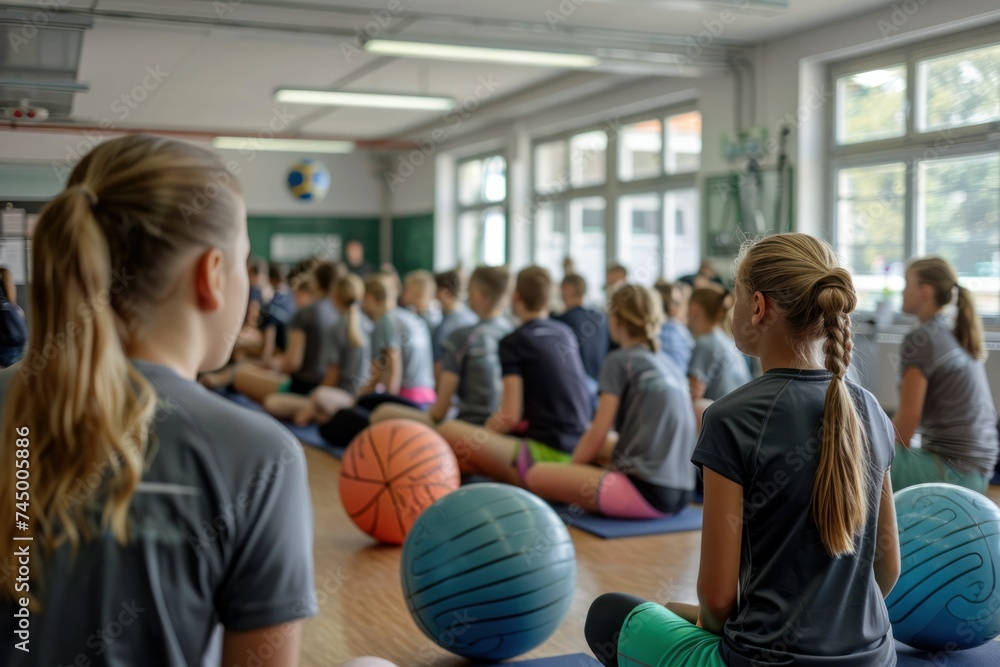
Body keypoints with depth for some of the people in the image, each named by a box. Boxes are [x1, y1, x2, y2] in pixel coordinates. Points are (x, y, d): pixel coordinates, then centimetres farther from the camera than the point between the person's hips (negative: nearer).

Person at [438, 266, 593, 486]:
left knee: (448, 432, -16)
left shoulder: (514, 341, -6)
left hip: (545, 454, -8)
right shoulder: (566, 333, 13)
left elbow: (510, 416, -14)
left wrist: (477, 438, 4)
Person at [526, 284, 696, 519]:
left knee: (537, 475, -6)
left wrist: (571, 467, 14)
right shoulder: (671, 365, 16)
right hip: (681, 493, 8)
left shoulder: (619, 361, -4)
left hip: (647, 490, -8)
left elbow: (598, 433, -3)